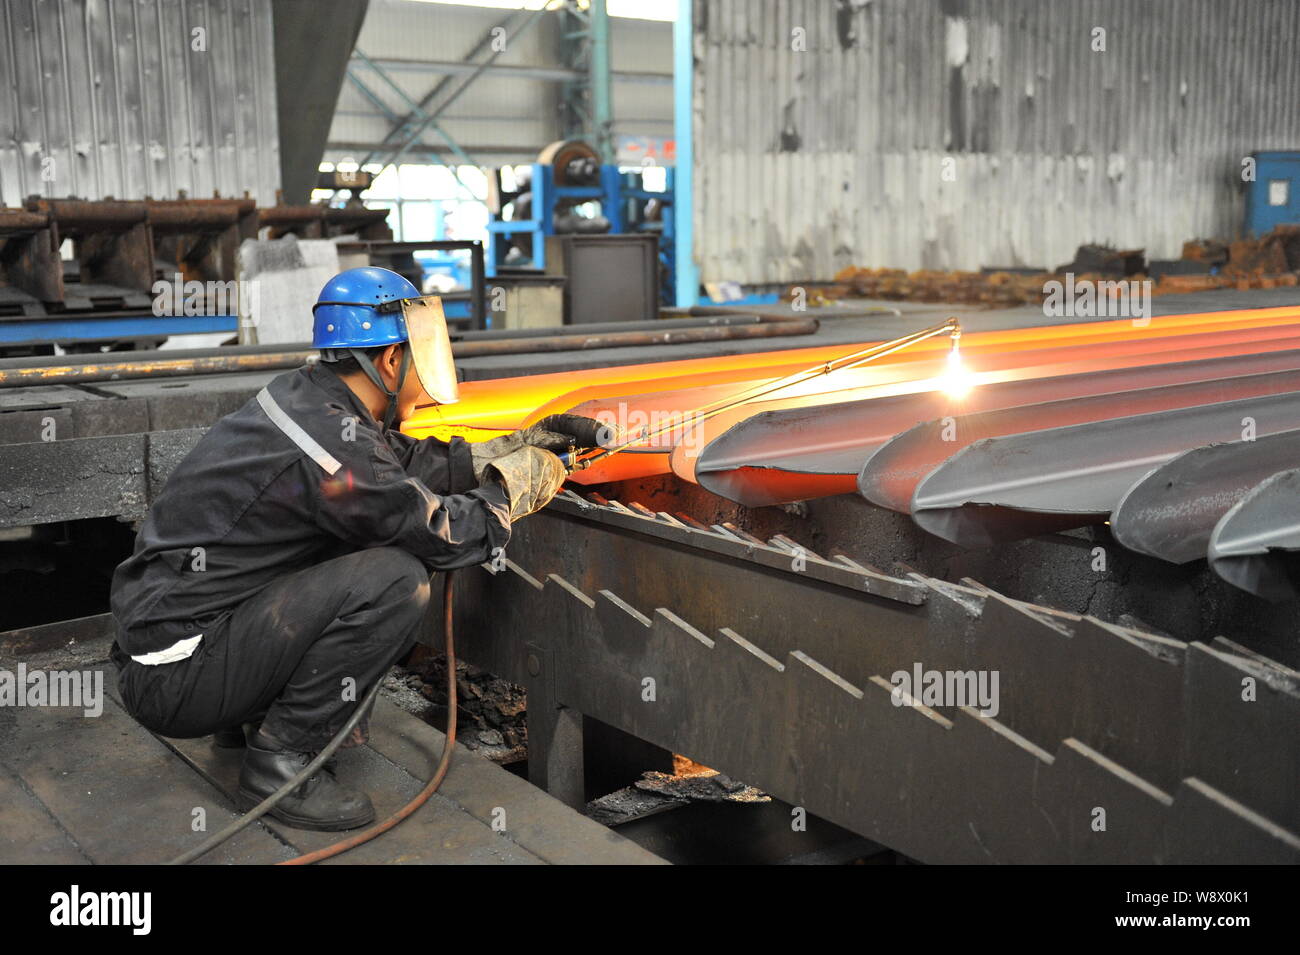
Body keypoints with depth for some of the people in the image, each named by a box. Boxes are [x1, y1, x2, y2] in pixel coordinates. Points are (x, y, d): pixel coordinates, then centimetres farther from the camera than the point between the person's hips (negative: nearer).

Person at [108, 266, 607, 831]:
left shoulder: (307, 398, 6)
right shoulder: (331, 441, -22)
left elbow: (413, 462, 17)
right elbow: (446, 534, -15)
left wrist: (528, 442, 15)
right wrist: (525, 478, 2)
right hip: (174, 675, -10)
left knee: (371, 538, 15)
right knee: (397, 580, -22)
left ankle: (251, 715, 17)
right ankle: (278, 762, -8)